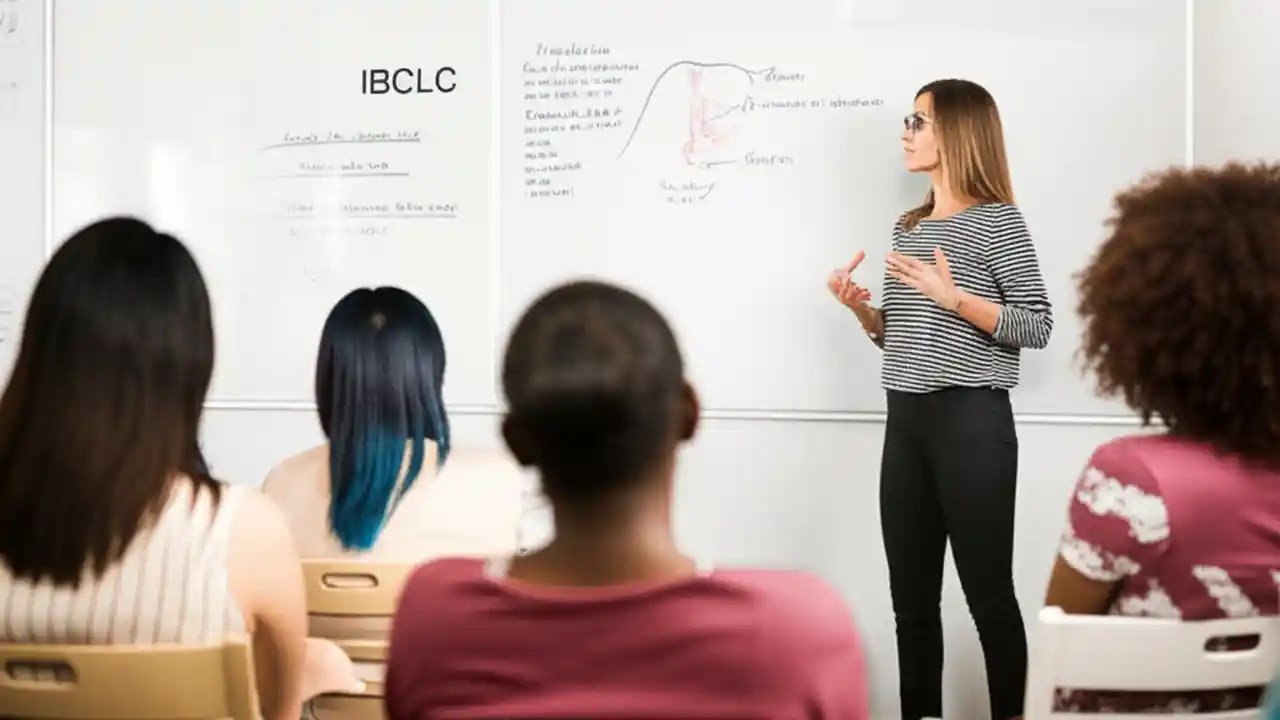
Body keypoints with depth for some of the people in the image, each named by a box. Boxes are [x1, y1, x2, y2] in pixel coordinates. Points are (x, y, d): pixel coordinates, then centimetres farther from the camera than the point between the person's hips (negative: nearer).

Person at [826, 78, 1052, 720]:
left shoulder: (996, 220, -5)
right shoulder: (907, 228, 15)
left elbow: (1038, 327, -10)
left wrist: (953, 296, -20)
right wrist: (861, 309, 2)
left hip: (972, 422, -7)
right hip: (905, 423, 7)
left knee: (987, 593, 1)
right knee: (911, 597, 10)